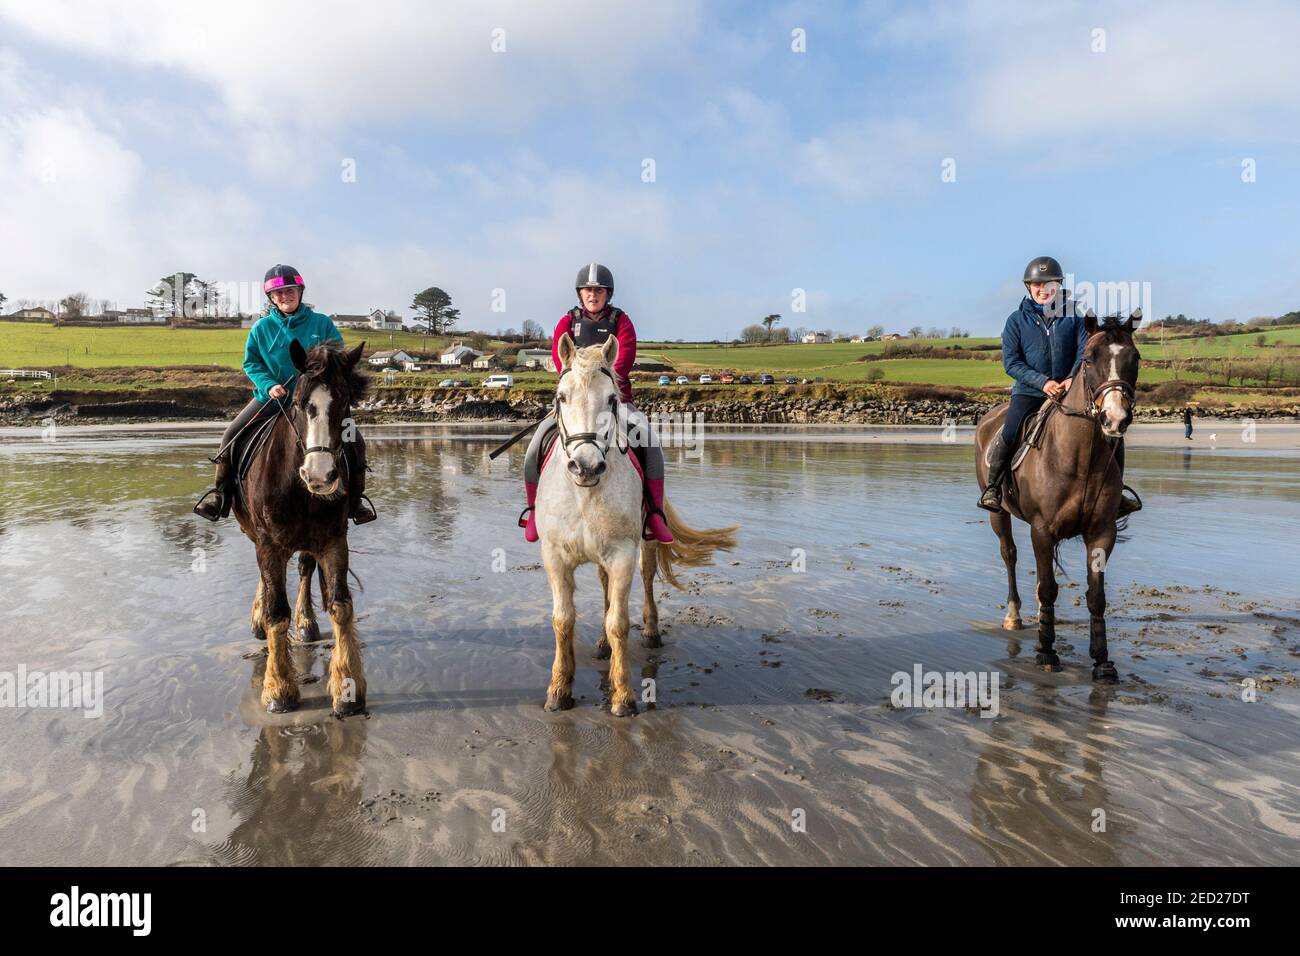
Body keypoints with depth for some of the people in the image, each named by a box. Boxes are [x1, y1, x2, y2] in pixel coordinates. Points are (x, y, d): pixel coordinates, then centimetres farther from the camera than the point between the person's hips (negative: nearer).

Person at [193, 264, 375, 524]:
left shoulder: (322, 323, -1)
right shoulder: (261, 327, 2)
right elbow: (251, 363, 5)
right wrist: (268, 385, -13)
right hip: (272, 396, 1)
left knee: (354, 441, -13)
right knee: (232, 433, -11)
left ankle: (356, 498, 3)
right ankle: (220, 491, 6)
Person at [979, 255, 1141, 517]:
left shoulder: (1073, 316, 7)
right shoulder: (1017, 320, 3)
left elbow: (1085, 351, -2)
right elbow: (1010, 361, -5)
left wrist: (1073, 378, -22)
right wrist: (1042, 382, -17)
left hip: (1070, 391, 2)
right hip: (1029, 392, -2)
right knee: (1009, 434, -27)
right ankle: (992, 487, -8)